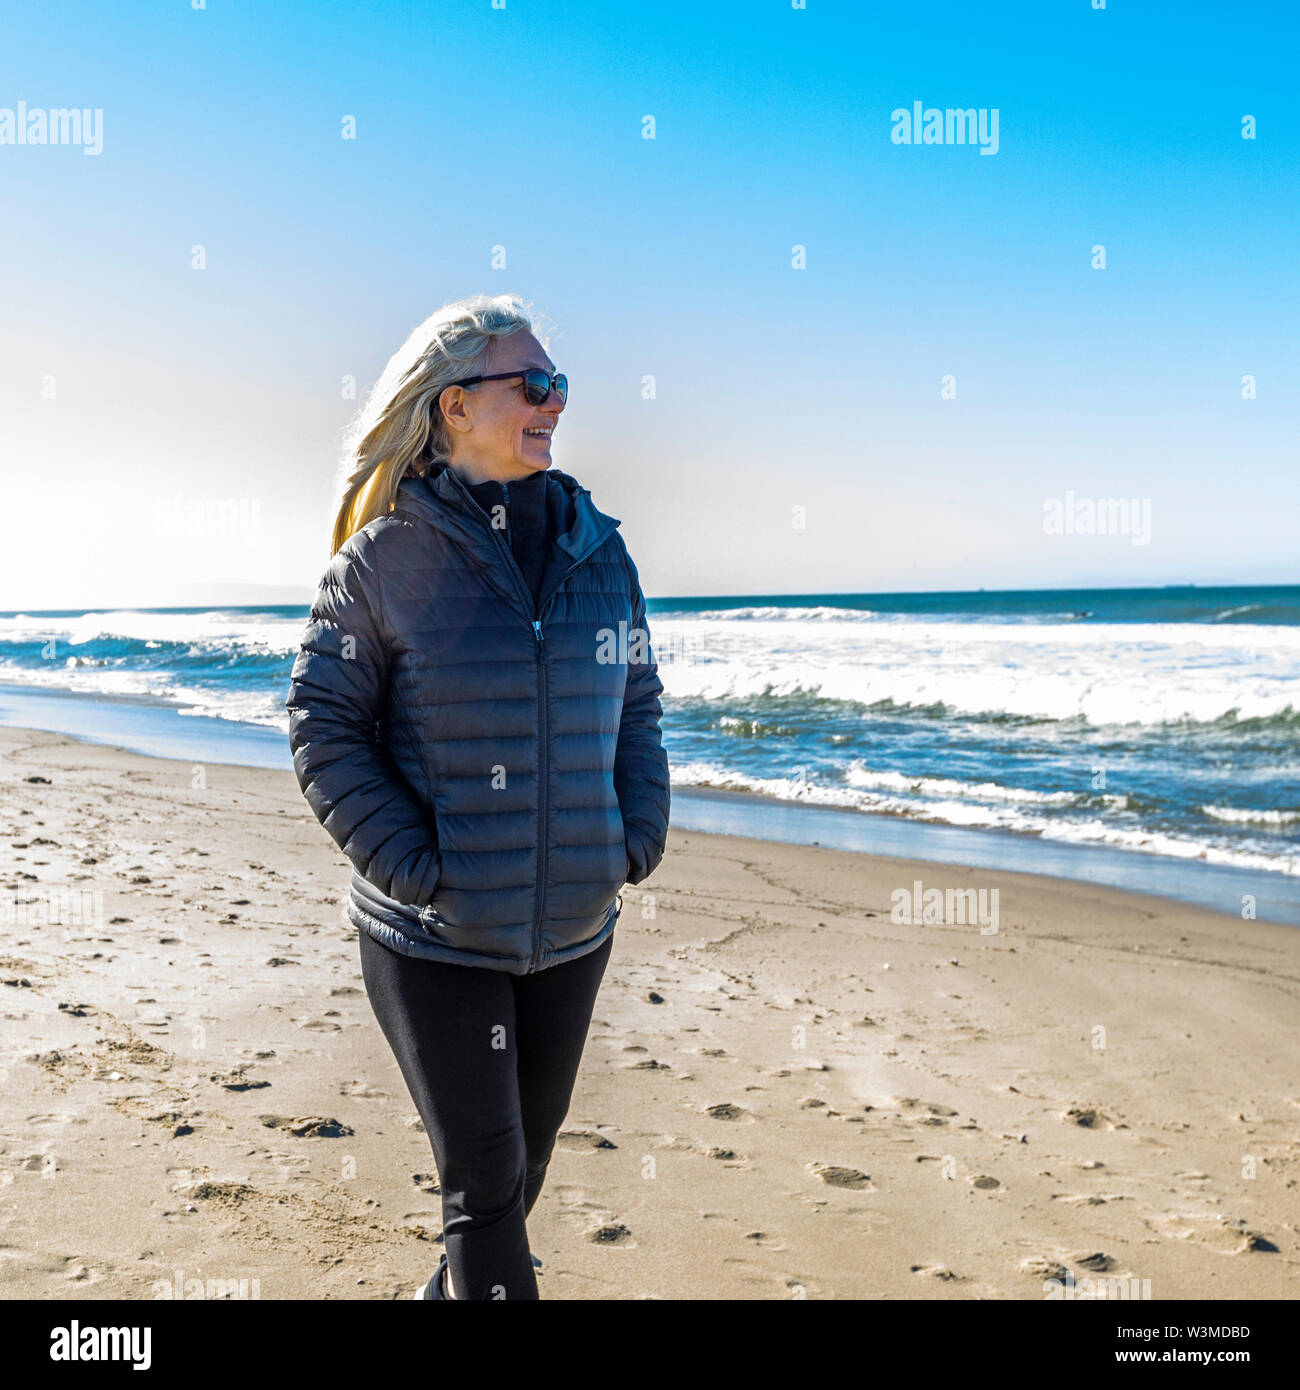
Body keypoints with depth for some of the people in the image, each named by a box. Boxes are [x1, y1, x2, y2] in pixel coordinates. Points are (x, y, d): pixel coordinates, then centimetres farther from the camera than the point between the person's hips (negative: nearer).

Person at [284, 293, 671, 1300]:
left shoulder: (596, 547, 3)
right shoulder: (386, 557, -9)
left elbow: (637, 705, 11)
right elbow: (323, 724, -8)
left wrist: (638, 841, 0)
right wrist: (414, 867, -16)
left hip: (574, 921, 5)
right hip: (435, 933, -5)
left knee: (532, 1142, 21)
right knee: (482, 1172, 3)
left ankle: (463, 1281, 48)